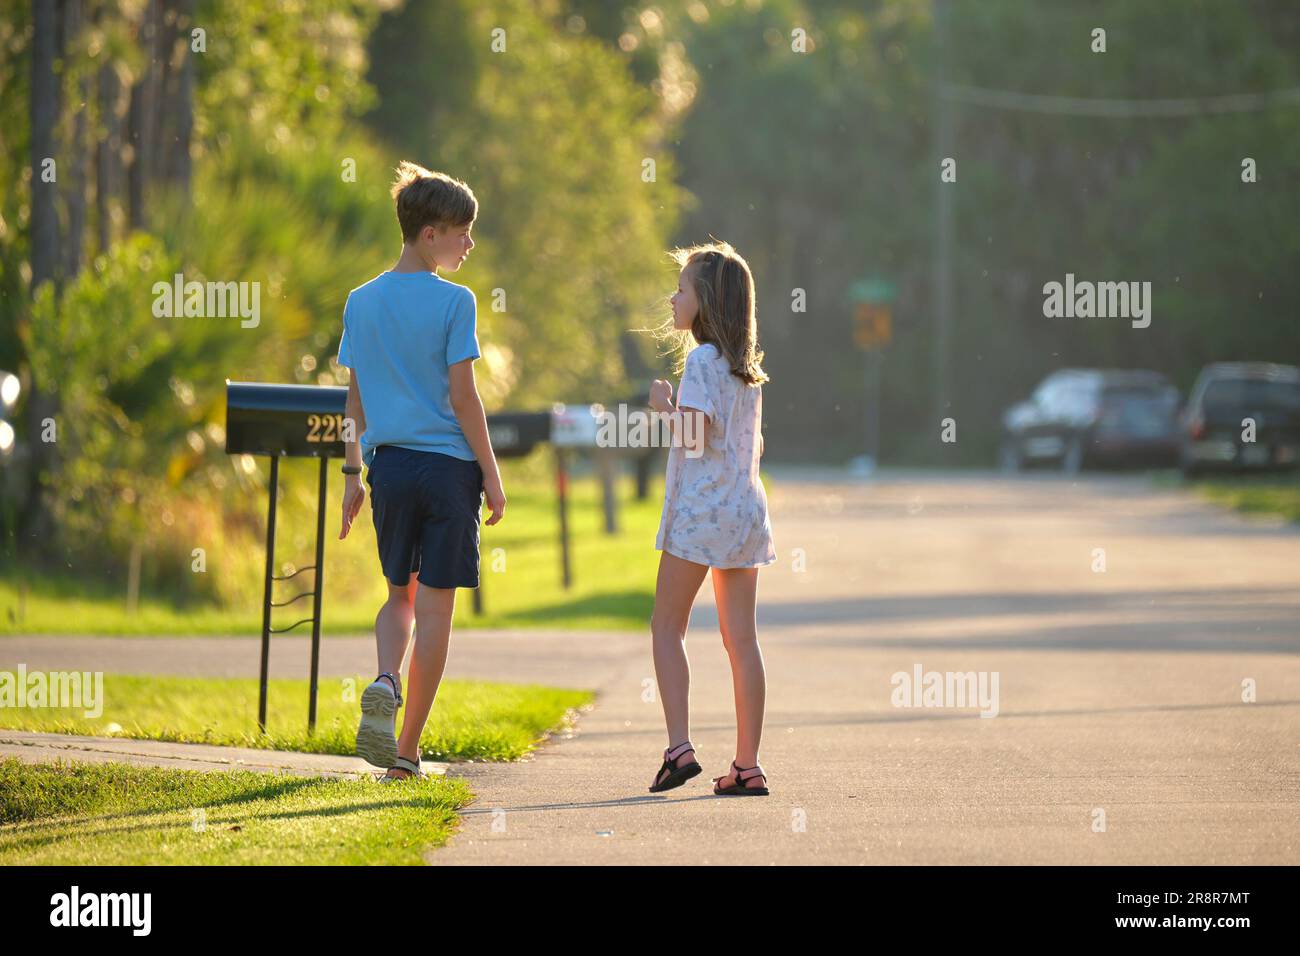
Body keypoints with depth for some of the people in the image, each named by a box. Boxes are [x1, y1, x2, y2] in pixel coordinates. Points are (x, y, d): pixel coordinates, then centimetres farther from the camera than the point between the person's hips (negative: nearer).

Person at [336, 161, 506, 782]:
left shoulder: (361, 302, 6)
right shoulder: (453, 302, -9)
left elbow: (355, 398, 10)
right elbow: (462, 397, -10)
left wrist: (353, 474, 17)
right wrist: (491, 474, -3)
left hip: (389, 463, 4)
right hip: (448, 464, -4)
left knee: (400, 593, 18)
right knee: (435, 603, 3)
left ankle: (385, 683, -12)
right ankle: (406, 748, 4)